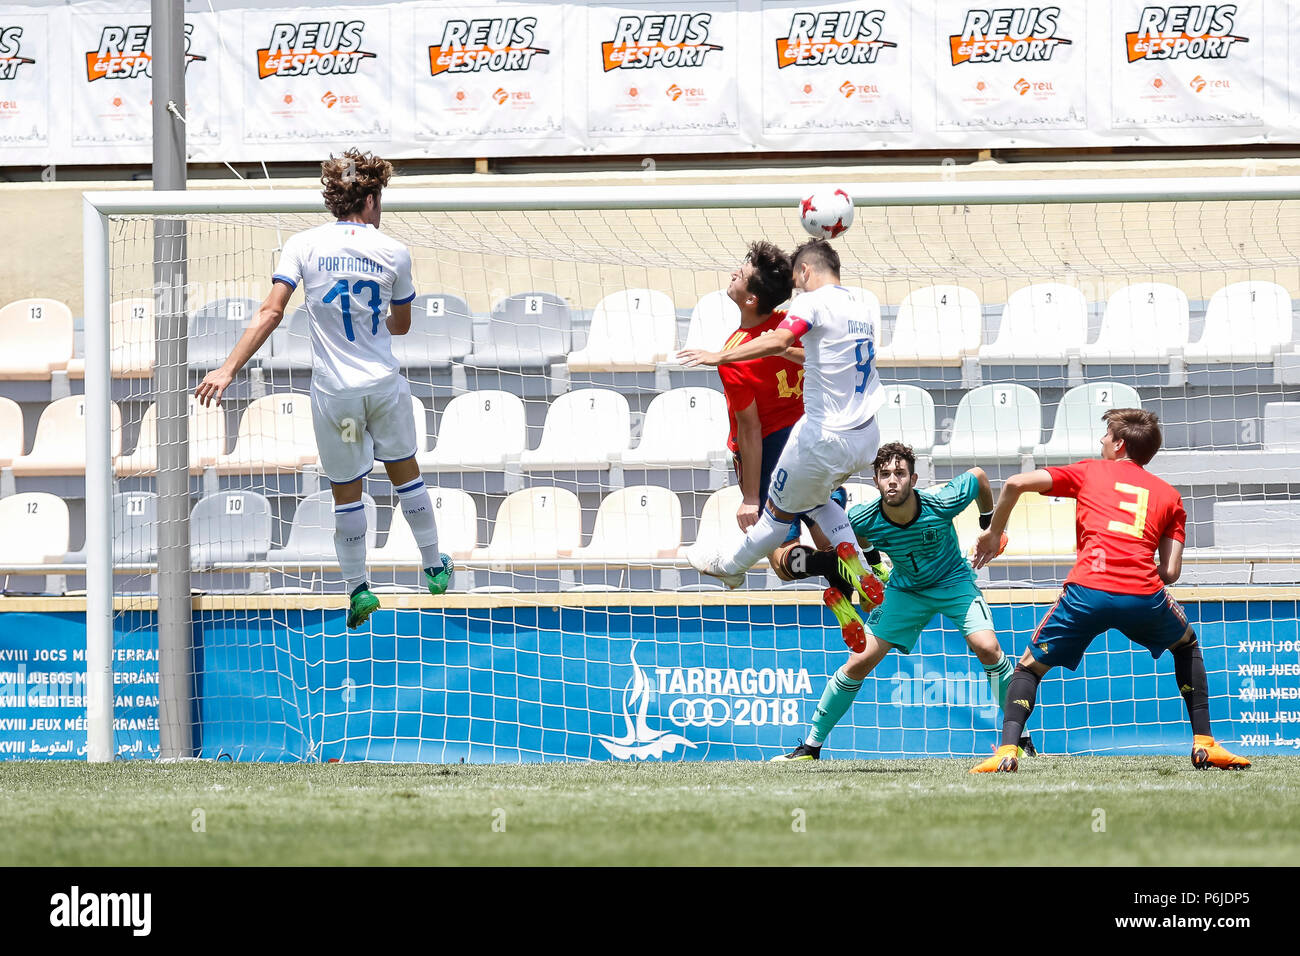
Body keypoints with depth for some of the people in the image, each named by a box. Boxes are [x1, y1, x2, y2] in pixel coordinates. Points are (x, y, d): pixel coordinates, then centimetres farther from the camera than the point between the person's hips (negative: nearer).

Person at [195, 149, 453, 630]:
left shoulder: (303, 246, -7)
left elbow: (271, 313, -16)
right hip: (385, 382, 1)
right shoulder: (394, 253, -2)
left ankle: (358, 588, 14)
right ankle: (434, 567, 33)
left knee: (346, 491, 11)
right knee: (404, 470, 21)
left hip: (334, 391, -1)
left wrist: (228, 369, -17)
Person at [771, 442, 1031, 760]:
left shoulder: (941, 503, -30)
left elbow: (978, 476, -8)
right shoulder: (863, 518, -26)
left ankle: (1021, 737, -10)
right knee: (859, 663, -7)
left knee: (987, 647, -24)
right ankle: (811, 746, 6)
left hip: (953, 582, -2)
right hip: (905, 589, 2)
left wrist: (989, 526, 2)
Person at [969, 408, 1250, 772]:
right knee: (1187, 646, 33)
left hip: (1087, 591, -1)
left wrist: (993, 532, 26)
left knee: (1030, 666, 18)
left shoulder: (1089, 472, 21)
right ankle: (1204, 745, 22)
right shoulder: (1169, 496, 23)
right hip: (1145, 594, 1)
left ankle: (1007, 750, -4)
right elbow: (1171, 572, 13)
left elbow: (1015, 484, 11)